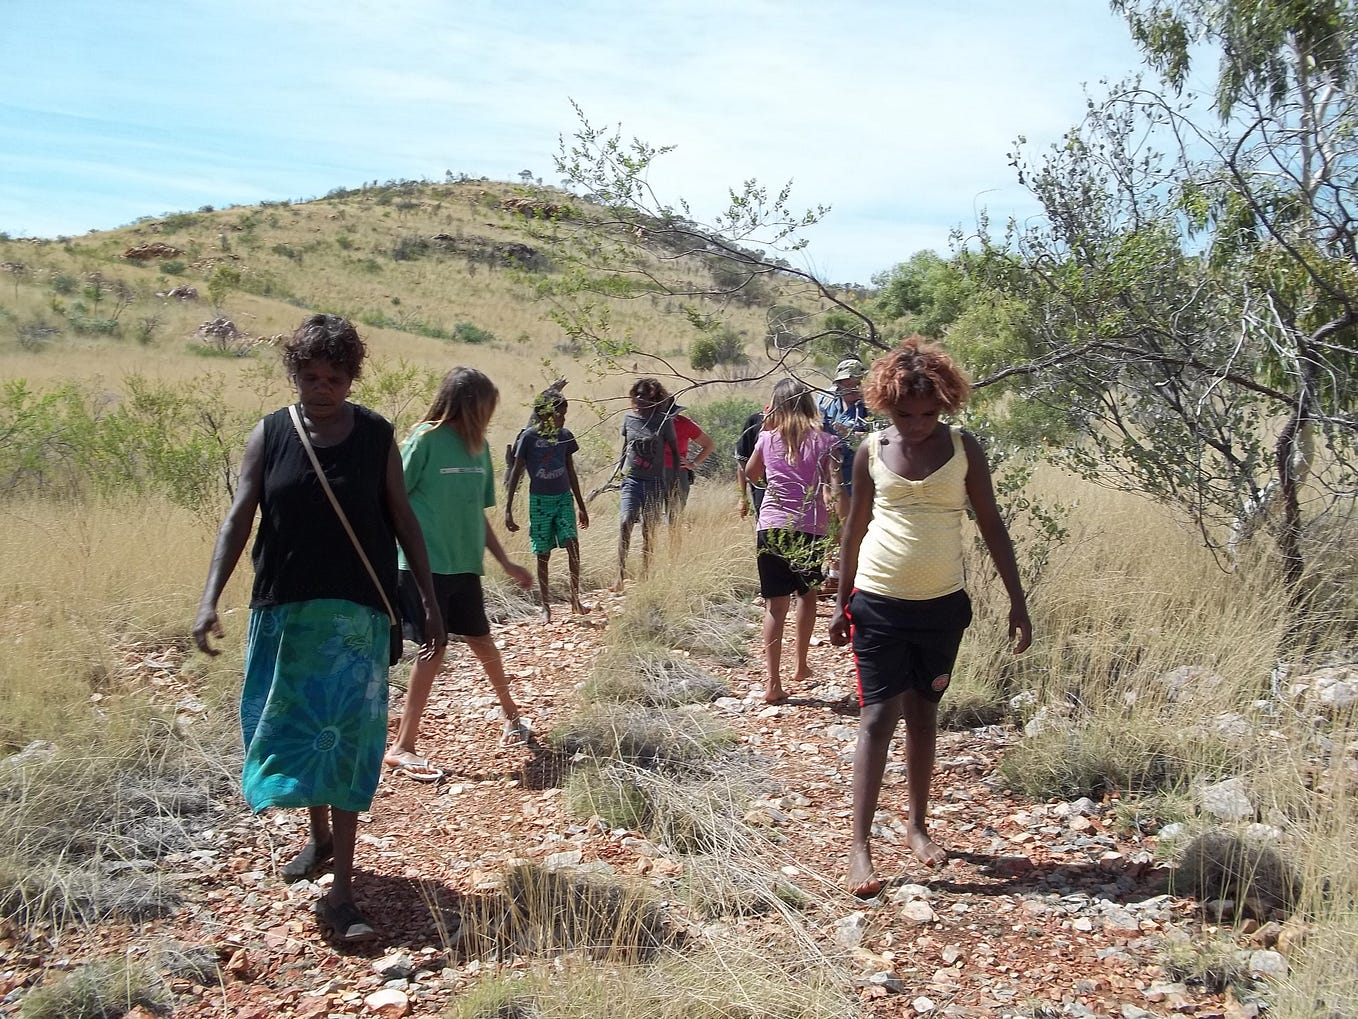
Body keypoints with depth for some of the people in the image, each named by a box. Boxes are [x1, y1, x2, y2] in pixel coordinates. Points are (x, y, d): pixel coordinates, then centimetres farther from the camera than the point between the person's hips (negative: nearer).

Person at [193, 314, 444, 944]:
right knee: (294, 727, 14)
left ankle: (340, 892, -3)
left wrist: (428, 601, 0)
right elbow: (238, 518, -4)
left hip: (356, 612, -2)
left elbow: (403, 521, 3)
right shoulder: (269, 436, 1)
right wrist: (211, 597, -16)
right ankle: (318, 834, 39)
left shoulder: (376, 436, 0)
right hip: (282, 608, 2)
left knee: (346, 737, -5)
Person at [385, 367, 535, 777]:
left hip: (465, 566, 6)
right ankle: (402, 747, 7)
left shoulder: (478, 447, 8)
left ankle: (511, 712, 37)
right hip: (424, 566, -6)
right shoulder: (425, 439, -11)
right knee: (433, 649, -3)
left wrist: (506, 563, 14)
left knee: (481, 641, 15)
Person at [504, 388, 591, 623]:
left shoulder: (565, 436, 2)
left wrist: (581, 506, 15)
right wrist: (508, 509, -7)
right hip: (540, 500, -3)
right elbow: (516, 473, -4)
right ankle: (546, 607, 13)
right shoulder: (528, 437, -9)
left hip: (564, 497, 3)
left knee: (572, 545, -13)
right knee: (543, 555, 3)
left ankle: (575, 598, -1)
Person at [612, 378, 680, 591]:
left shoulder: (664, 422, -3)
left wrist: (674, 481, 3)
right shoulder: (628, 418, 6)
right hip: (631, 479, 2)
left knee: (649, 531, 4)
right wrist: (618, 467, 14)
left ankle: (645, 577, 15)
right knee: (625, 522, -16)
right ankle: (621, 576, -15)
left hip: (655, 482, -2)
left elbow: (675, 452, 5)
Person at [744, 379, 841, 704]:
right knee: (806, 594, 23)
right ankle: (801, 666, 31)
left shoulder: (767, 438, 4)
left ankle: (772, 682, -1)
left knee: (775, 605, 3)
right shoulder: (824, 441, -2)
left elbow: (751, 474, 22)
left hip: (770, 528, 1)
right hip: (810, 529, -1)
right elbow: (836, 490, -8)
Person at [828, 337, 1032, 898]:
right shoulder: (872, 451, -2)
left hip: (942, 604, 2)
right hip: (879, 603, -1)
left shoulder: (963, 448, -2)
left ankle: (918, 825, 29)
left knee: (924, 714, 13)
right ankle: (859, 846, -2)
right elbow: (855, 528, 6)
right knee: (878, 717, -5)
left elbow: (991, 525, 2)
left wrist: (1017, 601, -2)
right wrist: (842, 602, 6)